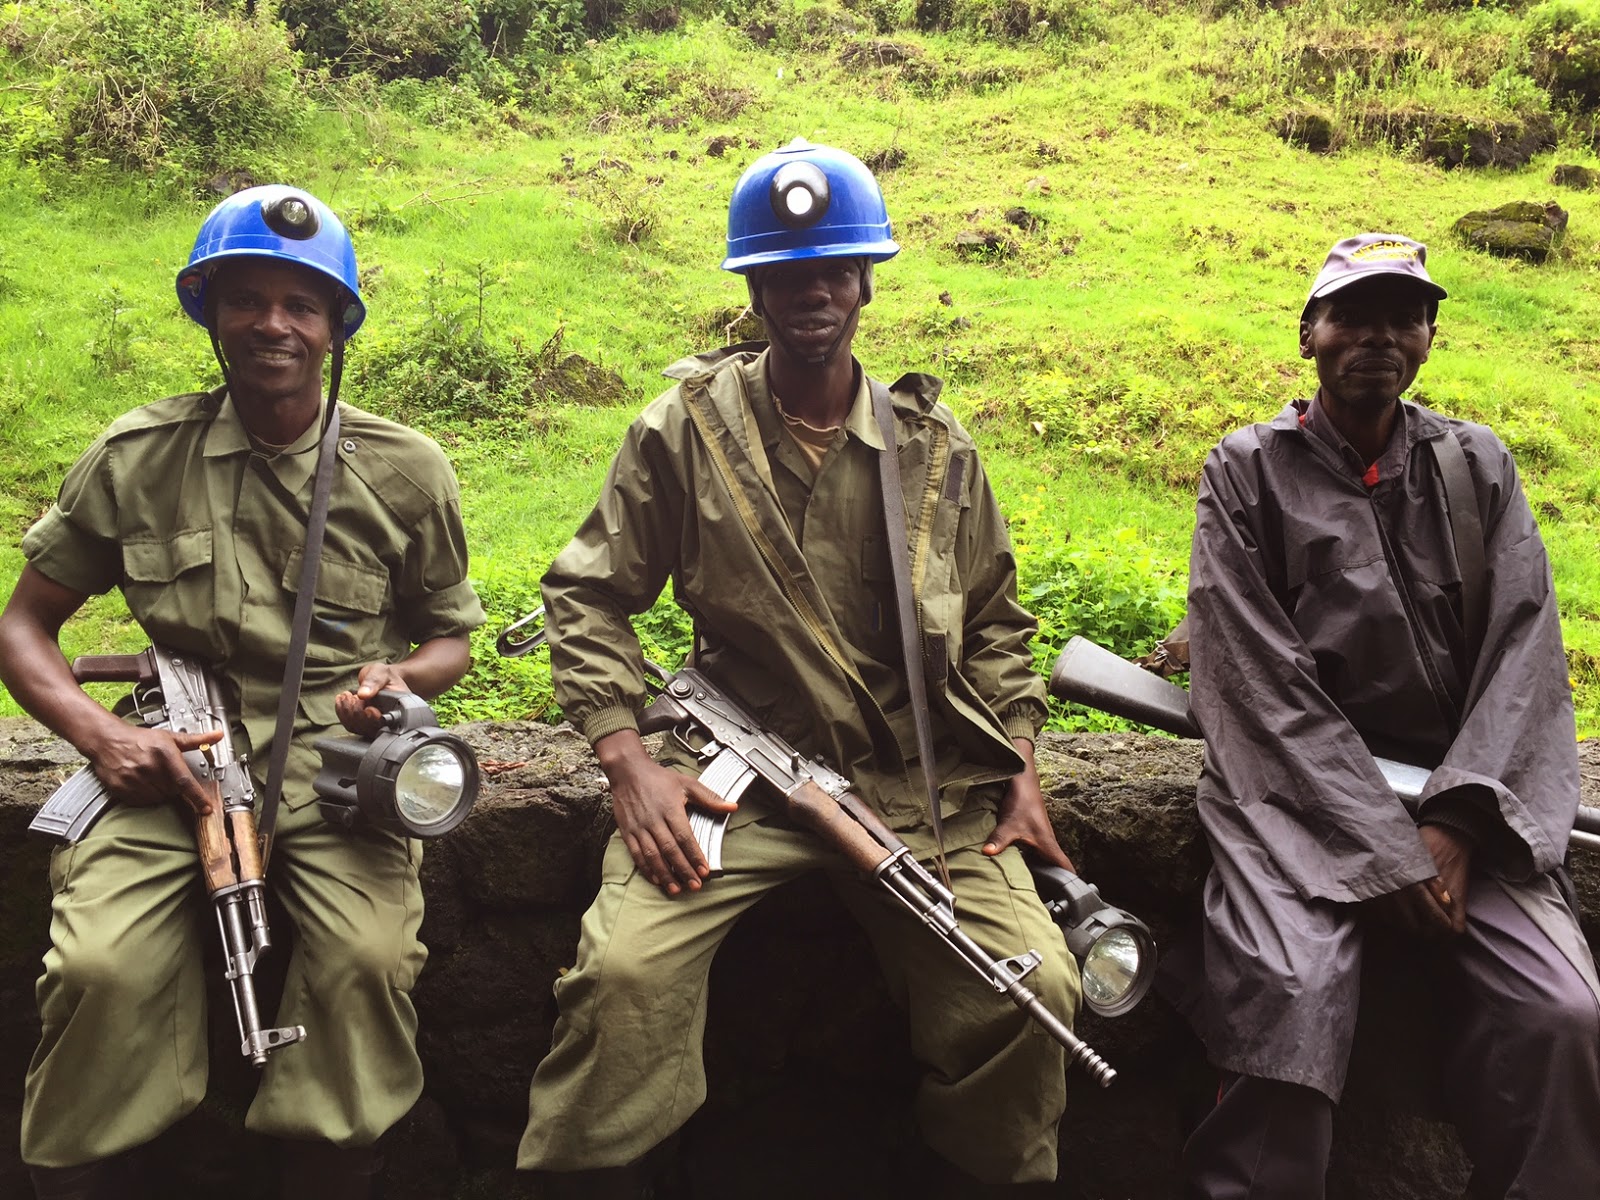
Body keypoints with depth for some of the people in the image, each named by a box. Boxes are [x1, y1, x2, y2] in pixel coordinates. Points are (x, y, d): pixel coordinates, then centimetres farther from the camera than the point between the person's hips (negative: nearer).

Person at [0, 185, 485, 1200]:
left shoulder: (405, 470, 6)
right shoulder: (137, 458, 5)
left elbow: (450, 635, 17)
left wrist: (401, 677, -8)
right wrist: (99, 730, -8)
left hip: (335, 754, 0)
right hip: (174, 758, 1)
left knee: (370, 956, -28)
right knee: (101, 963, -26)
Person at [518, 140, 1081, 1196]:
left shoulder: (936, 448, 9)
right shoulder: (684, 431, 2)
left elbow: (994, 622, 17)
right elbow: (590, 595, 4)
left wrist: (1021, 767, 6)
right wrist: (629, 758, -8)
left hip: (920, 788, 2)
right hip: (734, 771, -1)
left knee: (1034, 987, -15)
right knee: (623, 970, -25)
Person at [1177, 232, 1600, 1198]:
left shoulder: (1478, 467, 13)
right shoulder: (1247, 469, 4)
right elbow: (1260, 681, -5)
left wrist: (1454, 830, -12)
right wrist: (1385, 852, -13)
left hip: (1458, 802, 3)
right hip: (1298, 793, -2)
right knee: (1289, 998, -29)